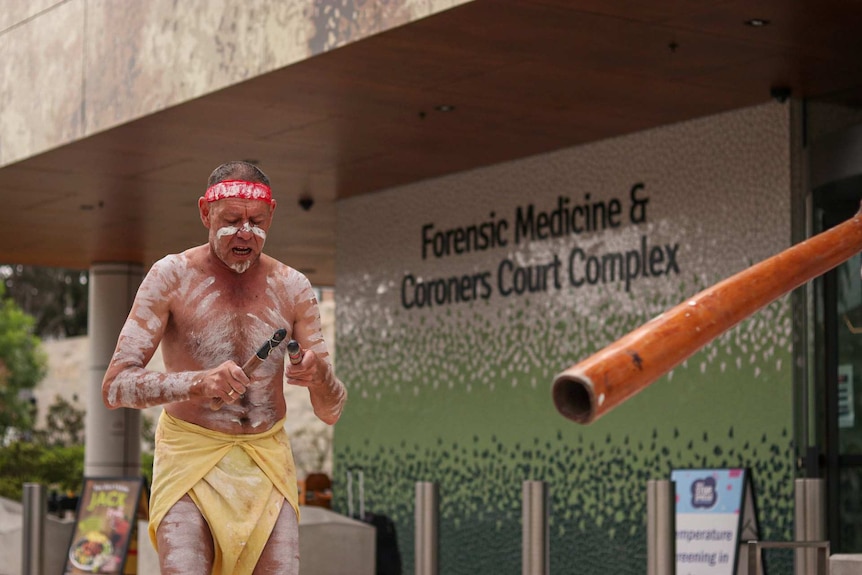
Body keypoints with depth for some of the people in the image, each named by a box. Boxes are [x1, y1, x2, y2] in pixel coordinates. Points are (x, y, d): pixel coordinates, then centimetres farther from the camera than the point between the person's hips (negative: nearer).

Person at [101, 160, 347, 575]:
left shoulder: (292, 288, 2)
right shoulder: (172, 277, -7)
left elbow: (331, 413, 3)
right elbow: (115, 386, -14)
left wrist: (319, 375, -22)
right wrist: (198, 382, -30)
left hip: (268, 464, 3)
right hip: (190, 461, -3)